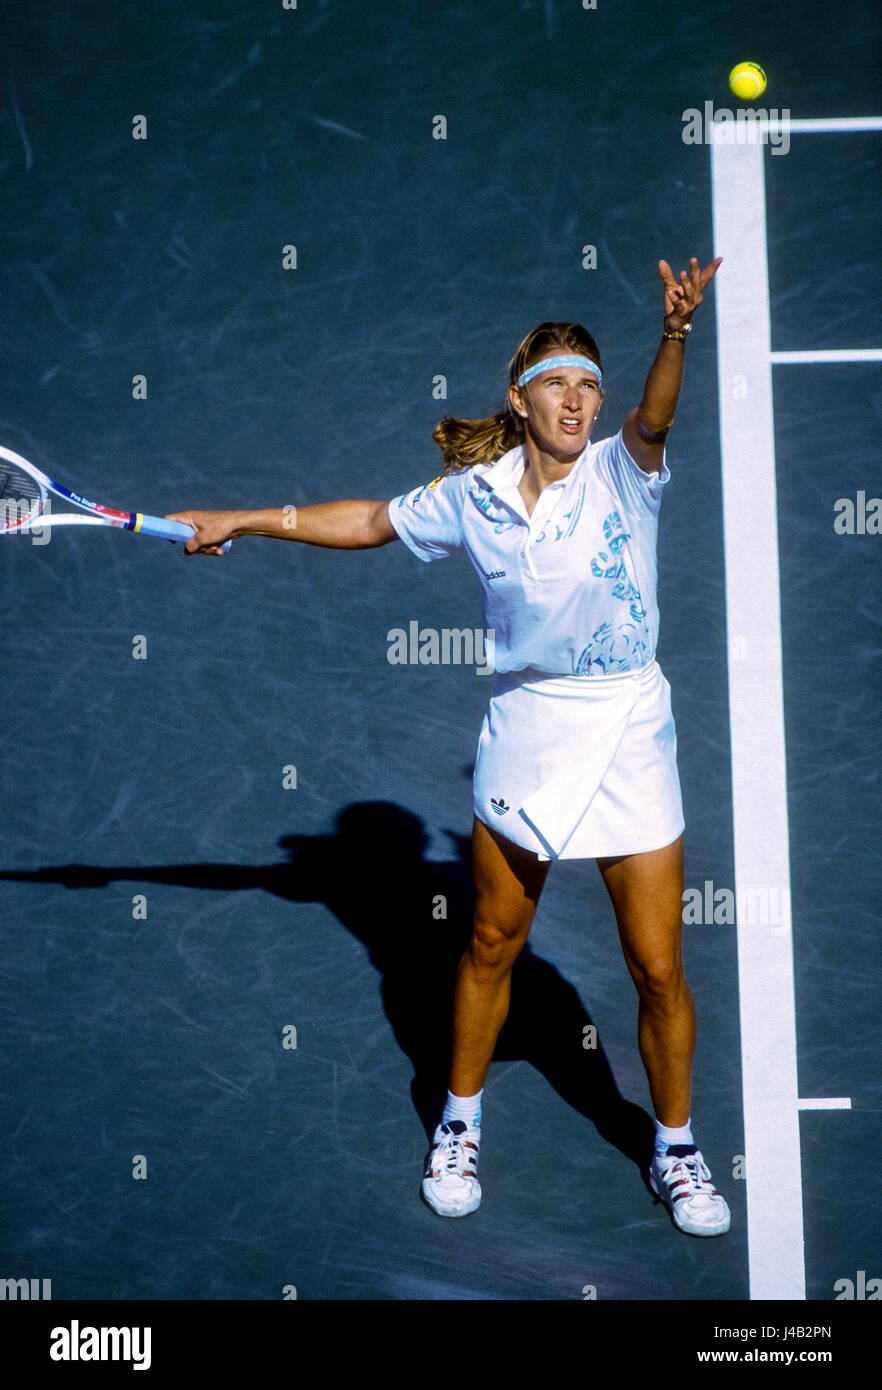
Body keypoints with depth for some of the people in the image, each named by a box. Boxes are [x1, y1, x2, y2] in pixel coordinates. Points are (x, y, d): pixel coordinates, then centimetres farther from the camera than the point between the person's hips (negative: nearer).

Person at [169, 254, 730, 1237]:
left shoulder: (622, 474, -9)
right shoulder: (473, 494, 0)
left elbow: (654, 420, -30)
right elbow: (369, 522, 14)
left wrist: (676, 333, -50)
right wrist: (242, 522, 14)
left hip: (628, 737, -2)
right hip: (522, 732, 2)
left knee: (657, 967, 2)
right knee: (491, 945, 15)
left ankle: (676, 1149, 26)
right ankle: (460, 1126, 38)